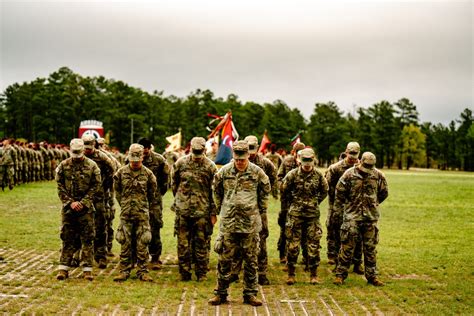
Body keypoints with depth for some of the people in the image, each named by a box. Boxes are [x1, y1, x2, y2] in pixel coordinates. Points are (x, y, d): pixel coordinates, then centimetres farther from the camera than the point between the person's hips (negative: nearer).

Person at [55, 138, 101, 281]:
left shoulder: (92, 166, 0)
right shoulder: (63, 166, 4)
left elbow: (96, 186, -2)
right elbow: (60, 187, 3)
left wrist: (82, 202, -9)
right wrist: (70, 202, -8)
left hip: (86, 208, -1)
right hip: (68, 207, 1)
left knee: (87, 239, 0)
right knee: (67, 238, 5)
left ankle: (87, 269, 5)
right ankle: (64, 268, 11)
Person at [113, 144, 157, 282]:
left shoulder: (148, 174, 0)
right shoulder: (121, 172, 2)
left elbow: (152, 192, 14)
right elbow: (117, 191, 15)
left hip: (142, 214, -1)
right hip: (126, 214, 1)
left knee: (142, 244, 0)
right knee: (125, 244, 3)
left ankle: (142, 272, 7)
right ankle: (124, 271, 11)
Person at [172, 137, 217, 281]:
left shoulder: (210, 166, -2)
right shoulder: (180, 163, 3)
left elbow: (214, 191, 0)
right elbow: (174, 184, 16)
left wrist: (213, 212, -1)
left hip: (202, 211, -2)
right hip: (183, 210, 2)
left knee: (201, 242, 3)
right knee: (183, 243, 4)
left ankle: (201, 272, 14)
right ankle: (184, 272, 14)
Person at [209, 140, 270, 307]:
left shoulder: (257, 172, -2)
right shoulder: (224, 171, 1)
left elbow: (265, 190, 13)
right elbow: (217, 191, 16)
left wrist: (260, 210, 12)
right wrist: (220, 208, 14)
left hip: (250, 223, 0)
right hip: (228, 223, 0)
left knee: (251, 260, 6)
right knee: (225, 259, 3)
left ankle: (250, 294, 17)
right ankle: (220, 293, 14)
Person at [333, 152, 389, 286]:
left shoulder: (378, 175, 1)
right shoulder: (349, 174, -8)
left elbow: (383, 193, 16)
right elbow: (340, 192, 1)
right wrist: (338, 209, 8)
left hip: (371, 216, 3)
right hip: (352, 215, -3)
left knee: (370, 247, 8)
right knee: (347, 246, -3)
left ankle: (372, 275, 17)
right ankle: (340, 274, 6)